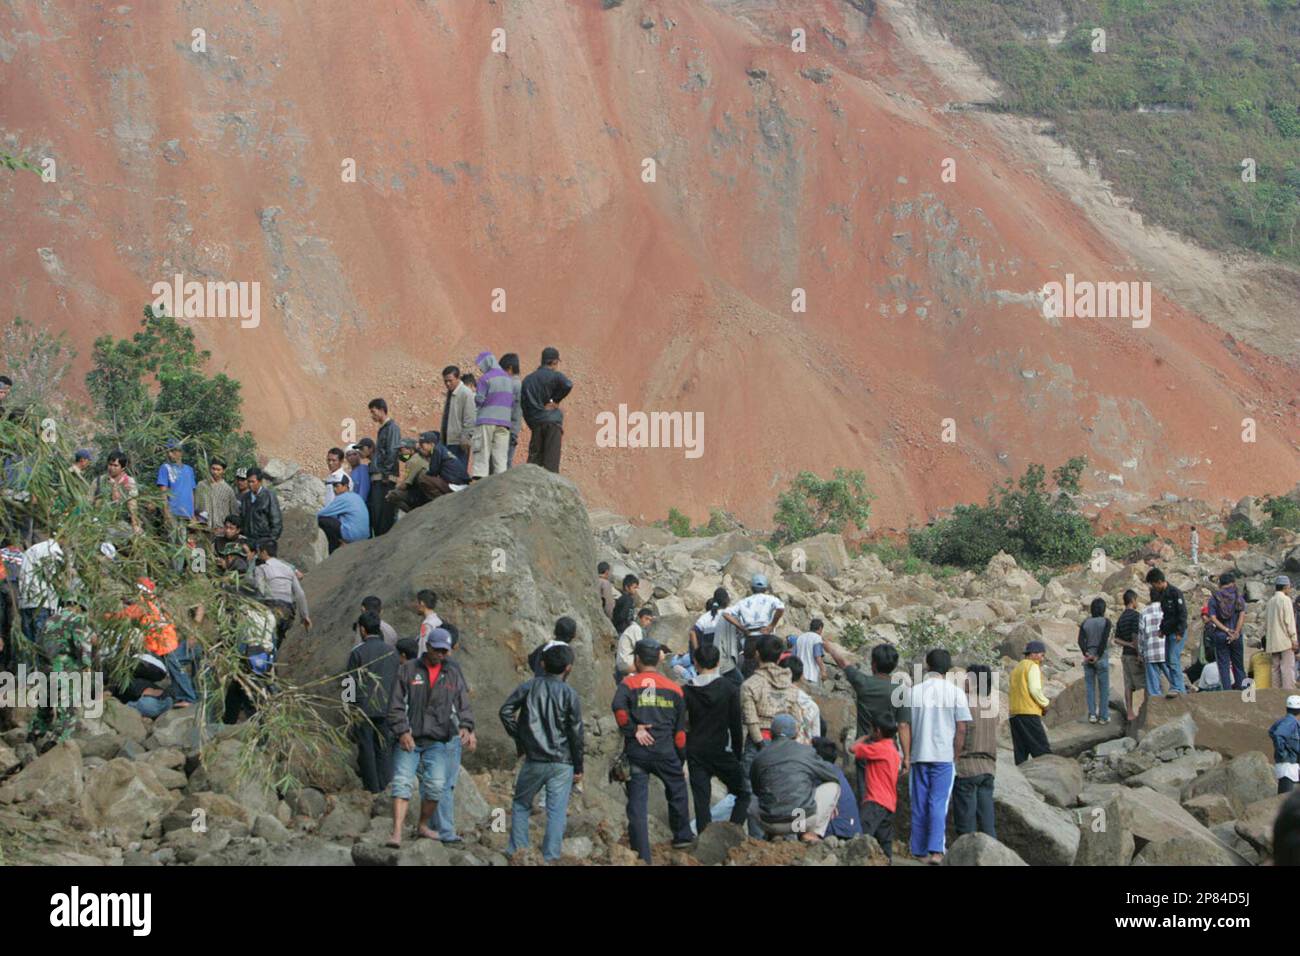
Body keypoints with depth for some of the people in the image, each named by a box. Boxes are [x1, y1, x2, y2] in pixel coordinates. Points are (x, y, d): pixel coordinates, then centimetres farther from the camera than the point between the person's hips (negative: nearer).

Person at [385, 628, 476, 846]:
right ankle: (397, 833, -14)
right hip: (409, 739, -2)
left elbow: (464, 705, 13)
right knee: (402, 782, -11)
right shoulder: (408, 670, 4)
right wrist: (402, 731, -10)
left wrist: (466, 727, -5)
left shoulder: (453, 673, 11)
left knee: (437, 785, -10)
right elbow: (396, 705, 1)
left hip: (439, 741, 2)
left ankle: (424, 825, 11)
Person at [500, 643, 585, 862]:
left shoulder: (529, 687, 2)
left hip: (534, 761, 1)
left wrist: (518, 738, 10)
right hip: (562, 763, -1)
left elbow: (506, 712, -2)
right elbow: (576, 733, -3)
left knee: (521, 805, 17)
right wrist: (578, 768, 6)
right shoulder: (570, 695, -4)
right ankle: (550, 857, -4)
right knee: (556, 811, 1)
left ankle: (517, 851, 13)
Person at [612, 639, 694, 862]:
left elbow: (619, 708, -20)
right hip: (665, 751, 2)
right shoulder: (674, 689, 10)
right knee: (677, 789, 26)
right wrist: (681, 758, 18)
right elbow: (680, 728, 13)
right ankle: (682, 836, 37)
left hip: (636, 751, -2)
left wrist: (633, 730, -10)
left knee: (637, 803, 1)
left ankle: (642, 856, 1)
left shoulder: (629, 683, 1)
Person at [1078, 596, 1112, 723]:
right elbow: (1104, 640, -16)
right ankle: (1103, 716, 8)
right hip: (1101, 658, -3)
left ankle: (1092, 714, 4)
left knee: (1089, 686, 10)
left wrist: (1086, 653, -12)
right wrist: (1098, 656, -13)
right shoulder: (1105, 622, -6)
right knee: (1103, 687, 6)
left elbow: (1081, 640, -8)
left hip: (1088, 658, 3)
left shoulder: (1085, 623, 4)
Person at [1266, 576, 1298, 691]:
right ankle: (1289, 690, -17)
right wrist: (1293, 639, -11)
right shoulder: (1285, 599, -7)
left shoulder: (1270, 601, 16)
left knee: (1276, 667, 8)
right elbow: (1289, 621, -12)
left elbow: (1266, 622, 18)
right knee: (1288, 667, -10)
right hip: (1285, 640, -7)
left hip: (1272, 642, 7)